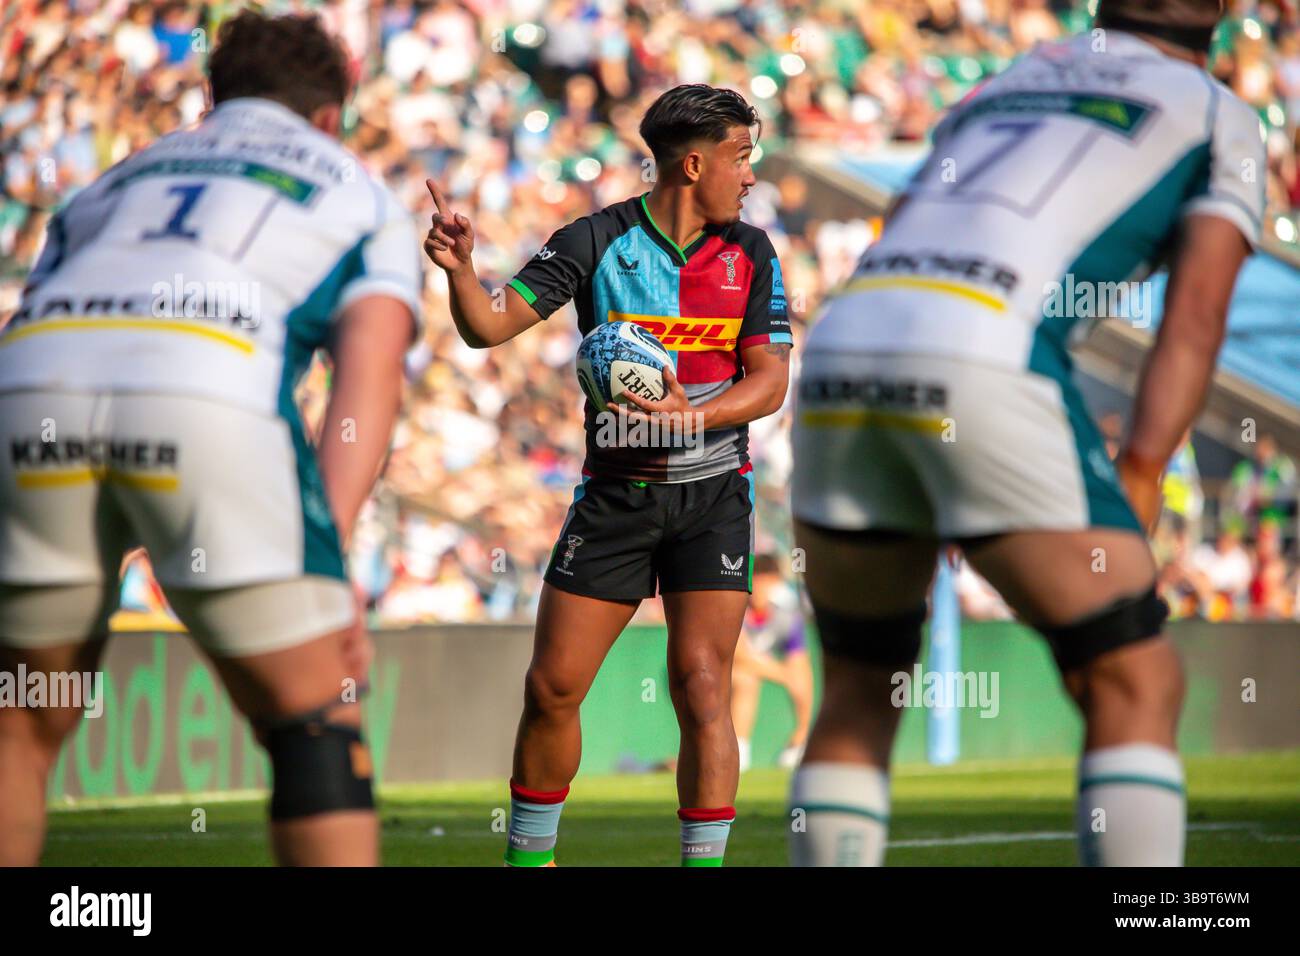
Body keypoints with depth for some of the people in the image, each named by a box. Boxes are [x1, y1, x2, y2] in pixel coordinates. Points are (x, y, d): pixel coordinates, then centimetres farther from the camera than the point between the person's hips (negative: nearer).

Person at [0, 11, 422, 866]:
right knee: (318, 724, 6)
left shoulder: (115, 183, 41)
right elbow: (370, 367, 9)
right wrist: (332, 553, -2)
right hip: (210, 398, -3)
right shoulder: (366, 199, 30)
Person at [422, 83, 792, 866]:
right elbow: (490, 326, -7)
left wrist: (692, 417, -21)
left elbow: (770, 381, -3)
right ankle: (530, 855, 17)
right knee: (553, 687, 0)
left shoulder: (749, 253, 0)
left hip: (712, 493, 0)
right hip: (614, 495, 0)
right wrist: (460, 270, -28)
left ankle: (704, 862, -6)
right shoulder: (596, 242, -6)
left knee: (702, 690, -11)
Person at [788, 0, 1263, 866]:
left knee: (860, 688, 21)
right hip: (984, 366, -5)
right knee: (1136, 686, 3)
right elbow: (1195, 320, 6)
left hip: (841, 348, 5)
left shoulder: (996, 93, 35)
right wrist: (1135, 488, -1)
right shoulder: (1218, 119, 21)